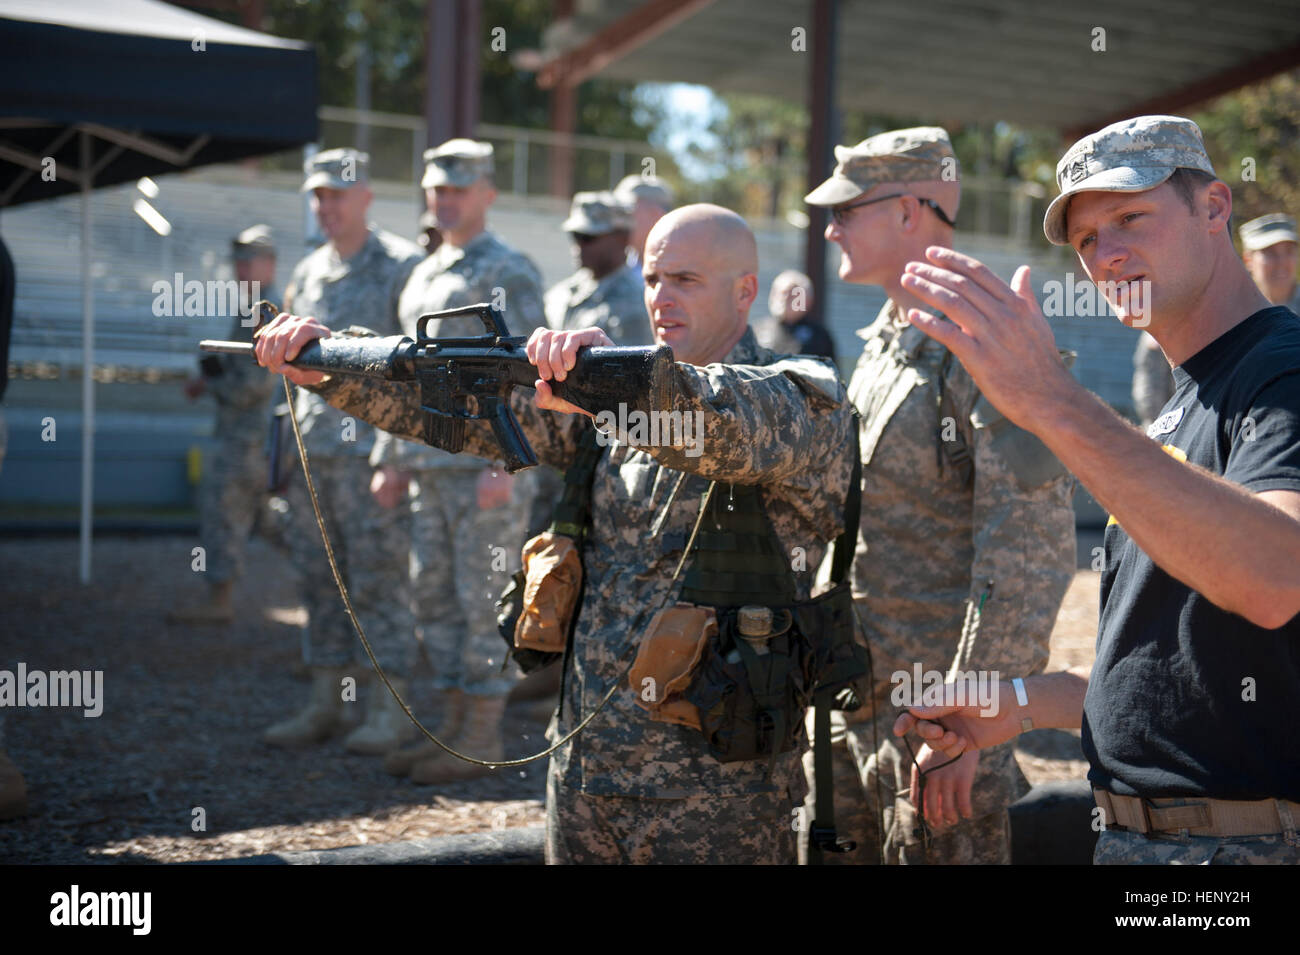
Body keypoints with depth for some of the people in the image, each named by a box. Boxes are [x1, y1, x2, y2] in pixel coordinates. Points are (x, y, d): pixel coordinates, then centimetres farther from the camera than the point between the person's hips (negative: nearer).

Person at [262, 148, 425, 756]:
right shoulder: (306, 274, 16)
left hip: (373, 449, -7)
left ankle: (390, 710, 3)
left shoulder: (402, 267, -5)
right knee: (320, 580, 10)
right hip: (313, 452, 7)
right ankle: (325, 704, 18)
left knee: (379, 580, -4)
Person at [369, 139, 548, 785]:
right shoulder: (423, 276, 18)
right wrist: (389, 459, 17)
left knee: (486, 599, -3)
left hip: (488, 464, -8)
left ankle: (484, 738, 4)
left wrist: (505, 464, -21)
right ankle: (454, 725, 19)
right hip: (431, 465, 8)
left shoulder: (509, 273, -7)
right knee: (433, 595, 10)